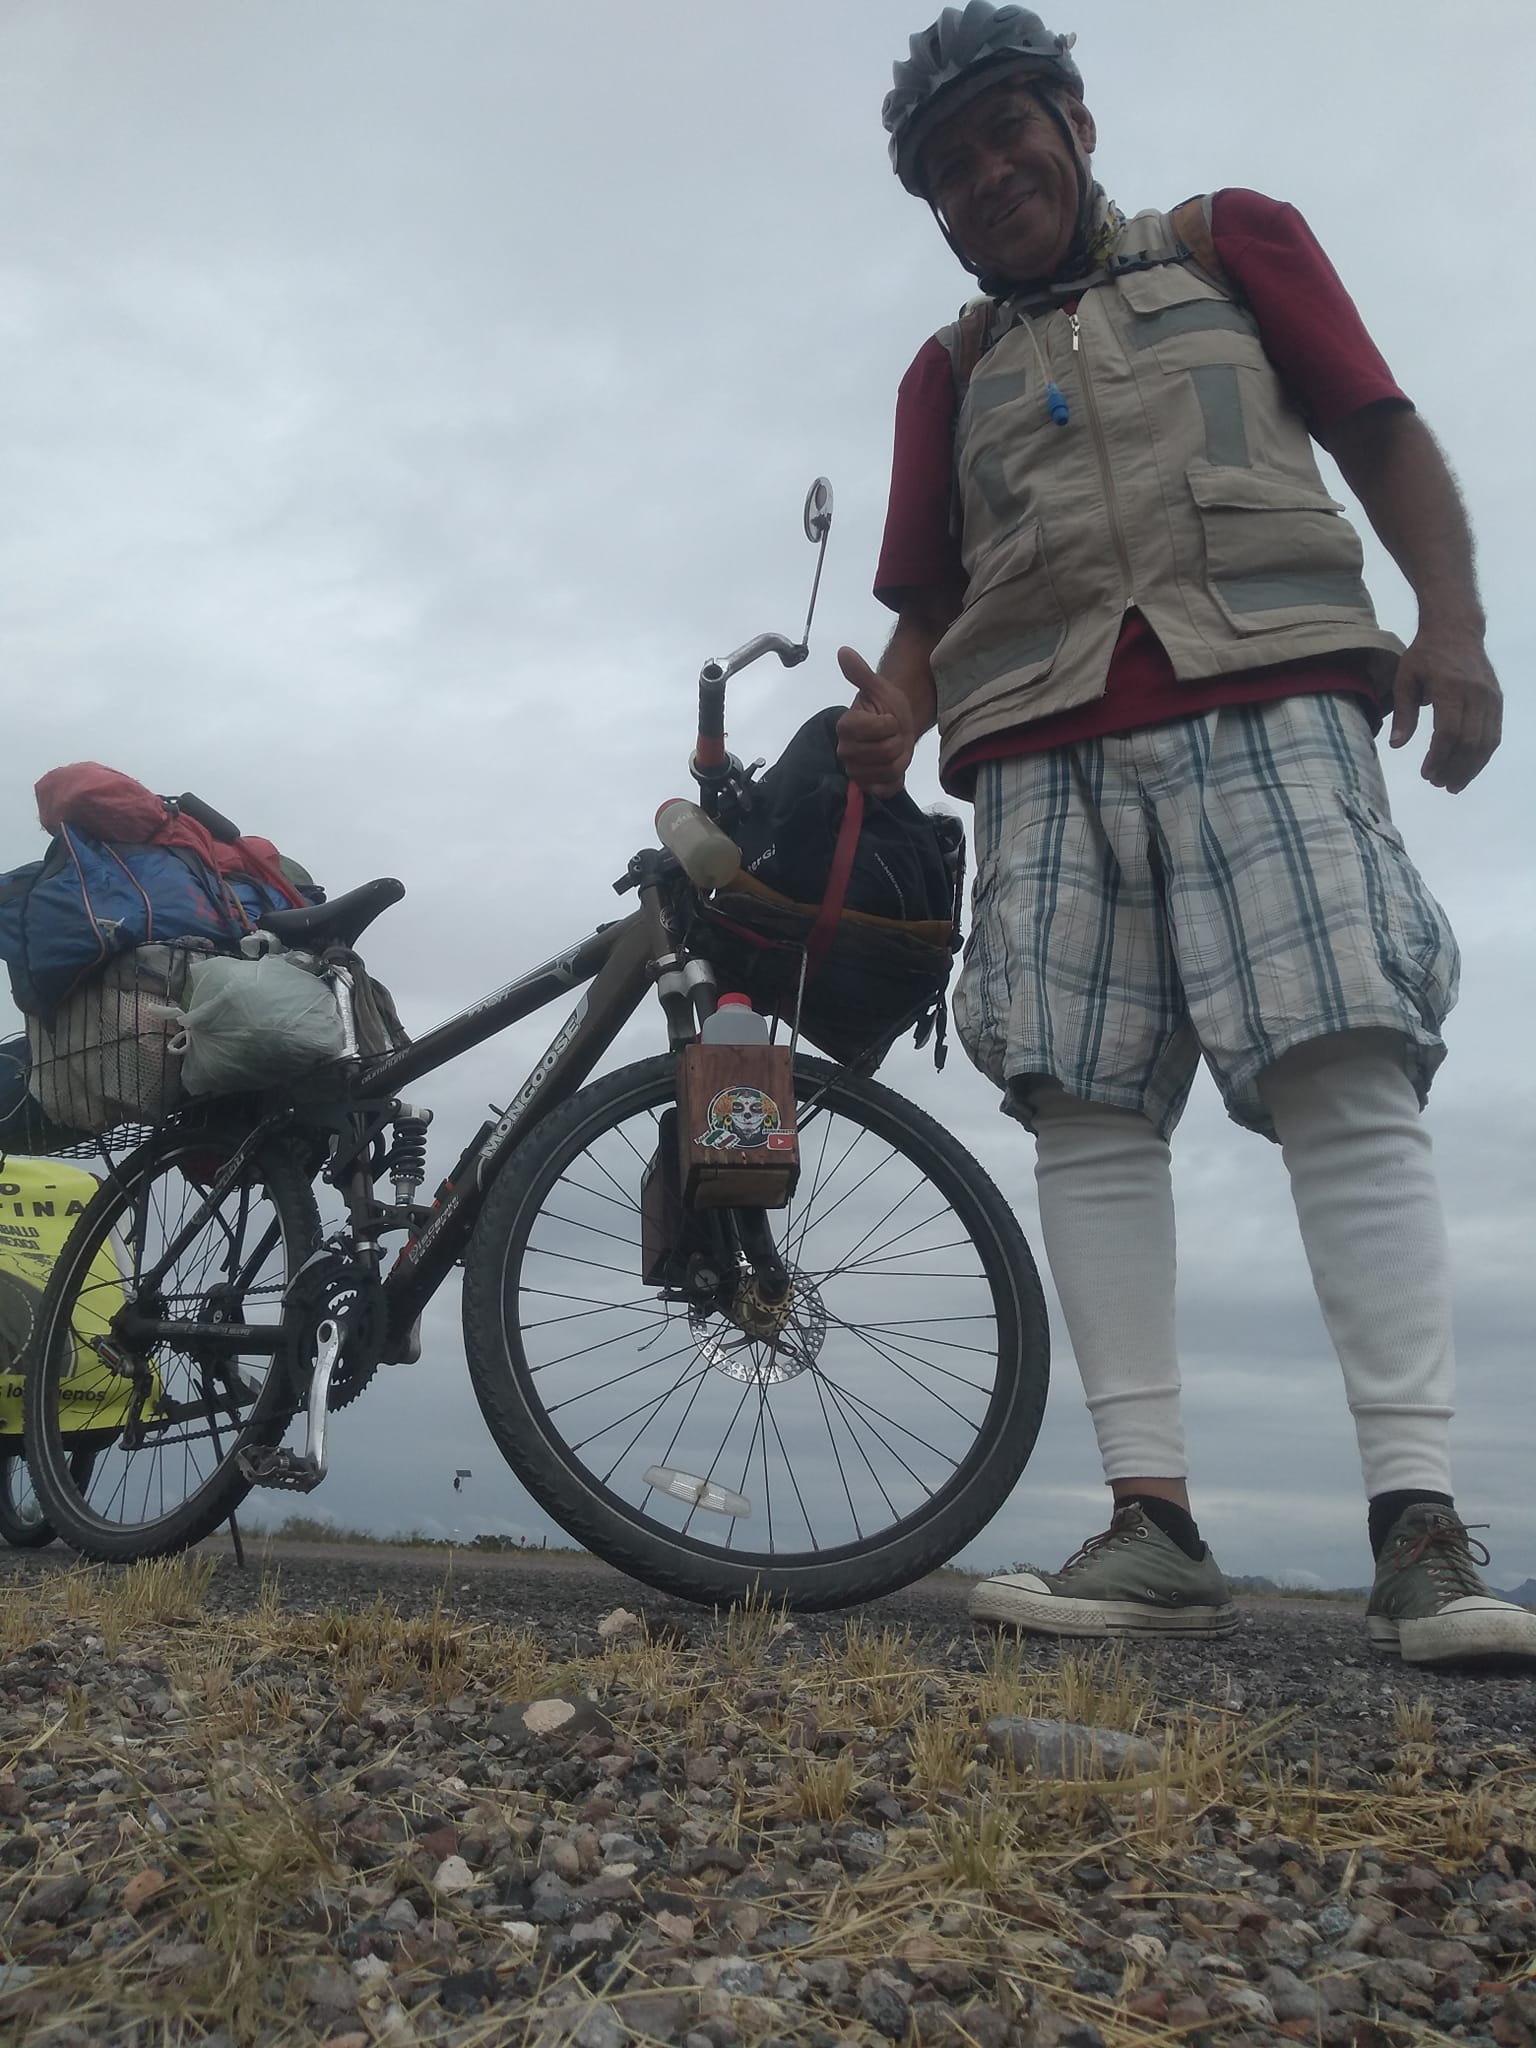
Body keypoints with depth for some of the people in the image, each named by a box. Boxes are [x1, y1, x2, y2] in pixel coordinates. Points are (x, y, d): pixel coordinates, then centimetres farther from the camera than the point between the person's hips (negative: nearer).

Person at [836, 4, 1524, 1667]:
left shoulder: (1233, 240, 22)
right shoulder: (948, 373, 26)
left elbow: (1380, 430, 14)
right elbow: (929, 599, 21)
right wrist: (893, 706, -2)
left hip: (1267, 692, -2)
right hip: (1042, 746, 3)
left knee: (1346, 1078, -16)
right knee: (1086, 1112, -10)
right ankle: (1153, 1523, -9)